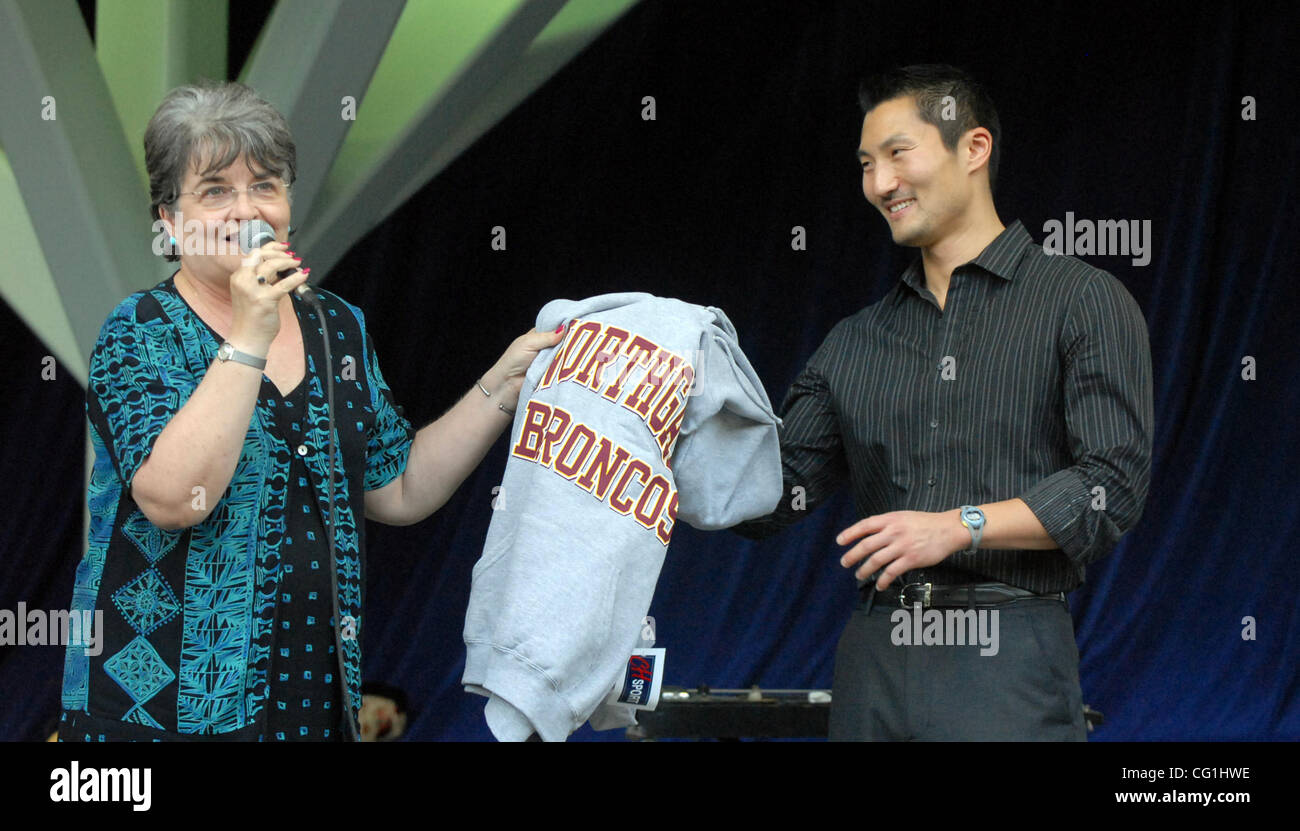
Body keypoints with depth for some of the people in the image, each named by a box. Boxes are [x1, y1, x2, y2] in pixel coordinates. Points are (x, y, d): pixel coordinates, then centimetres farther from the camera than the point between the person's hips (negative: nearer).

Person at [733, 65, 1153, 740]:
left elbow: (1114, 484, -6)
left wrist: (962, 526, -14)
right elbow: (770, 499, 17)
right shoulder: (856, 343, 20)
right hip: (873, 657, 5)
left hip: (1007, 664, -5)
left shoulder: (1083, 301, 4)